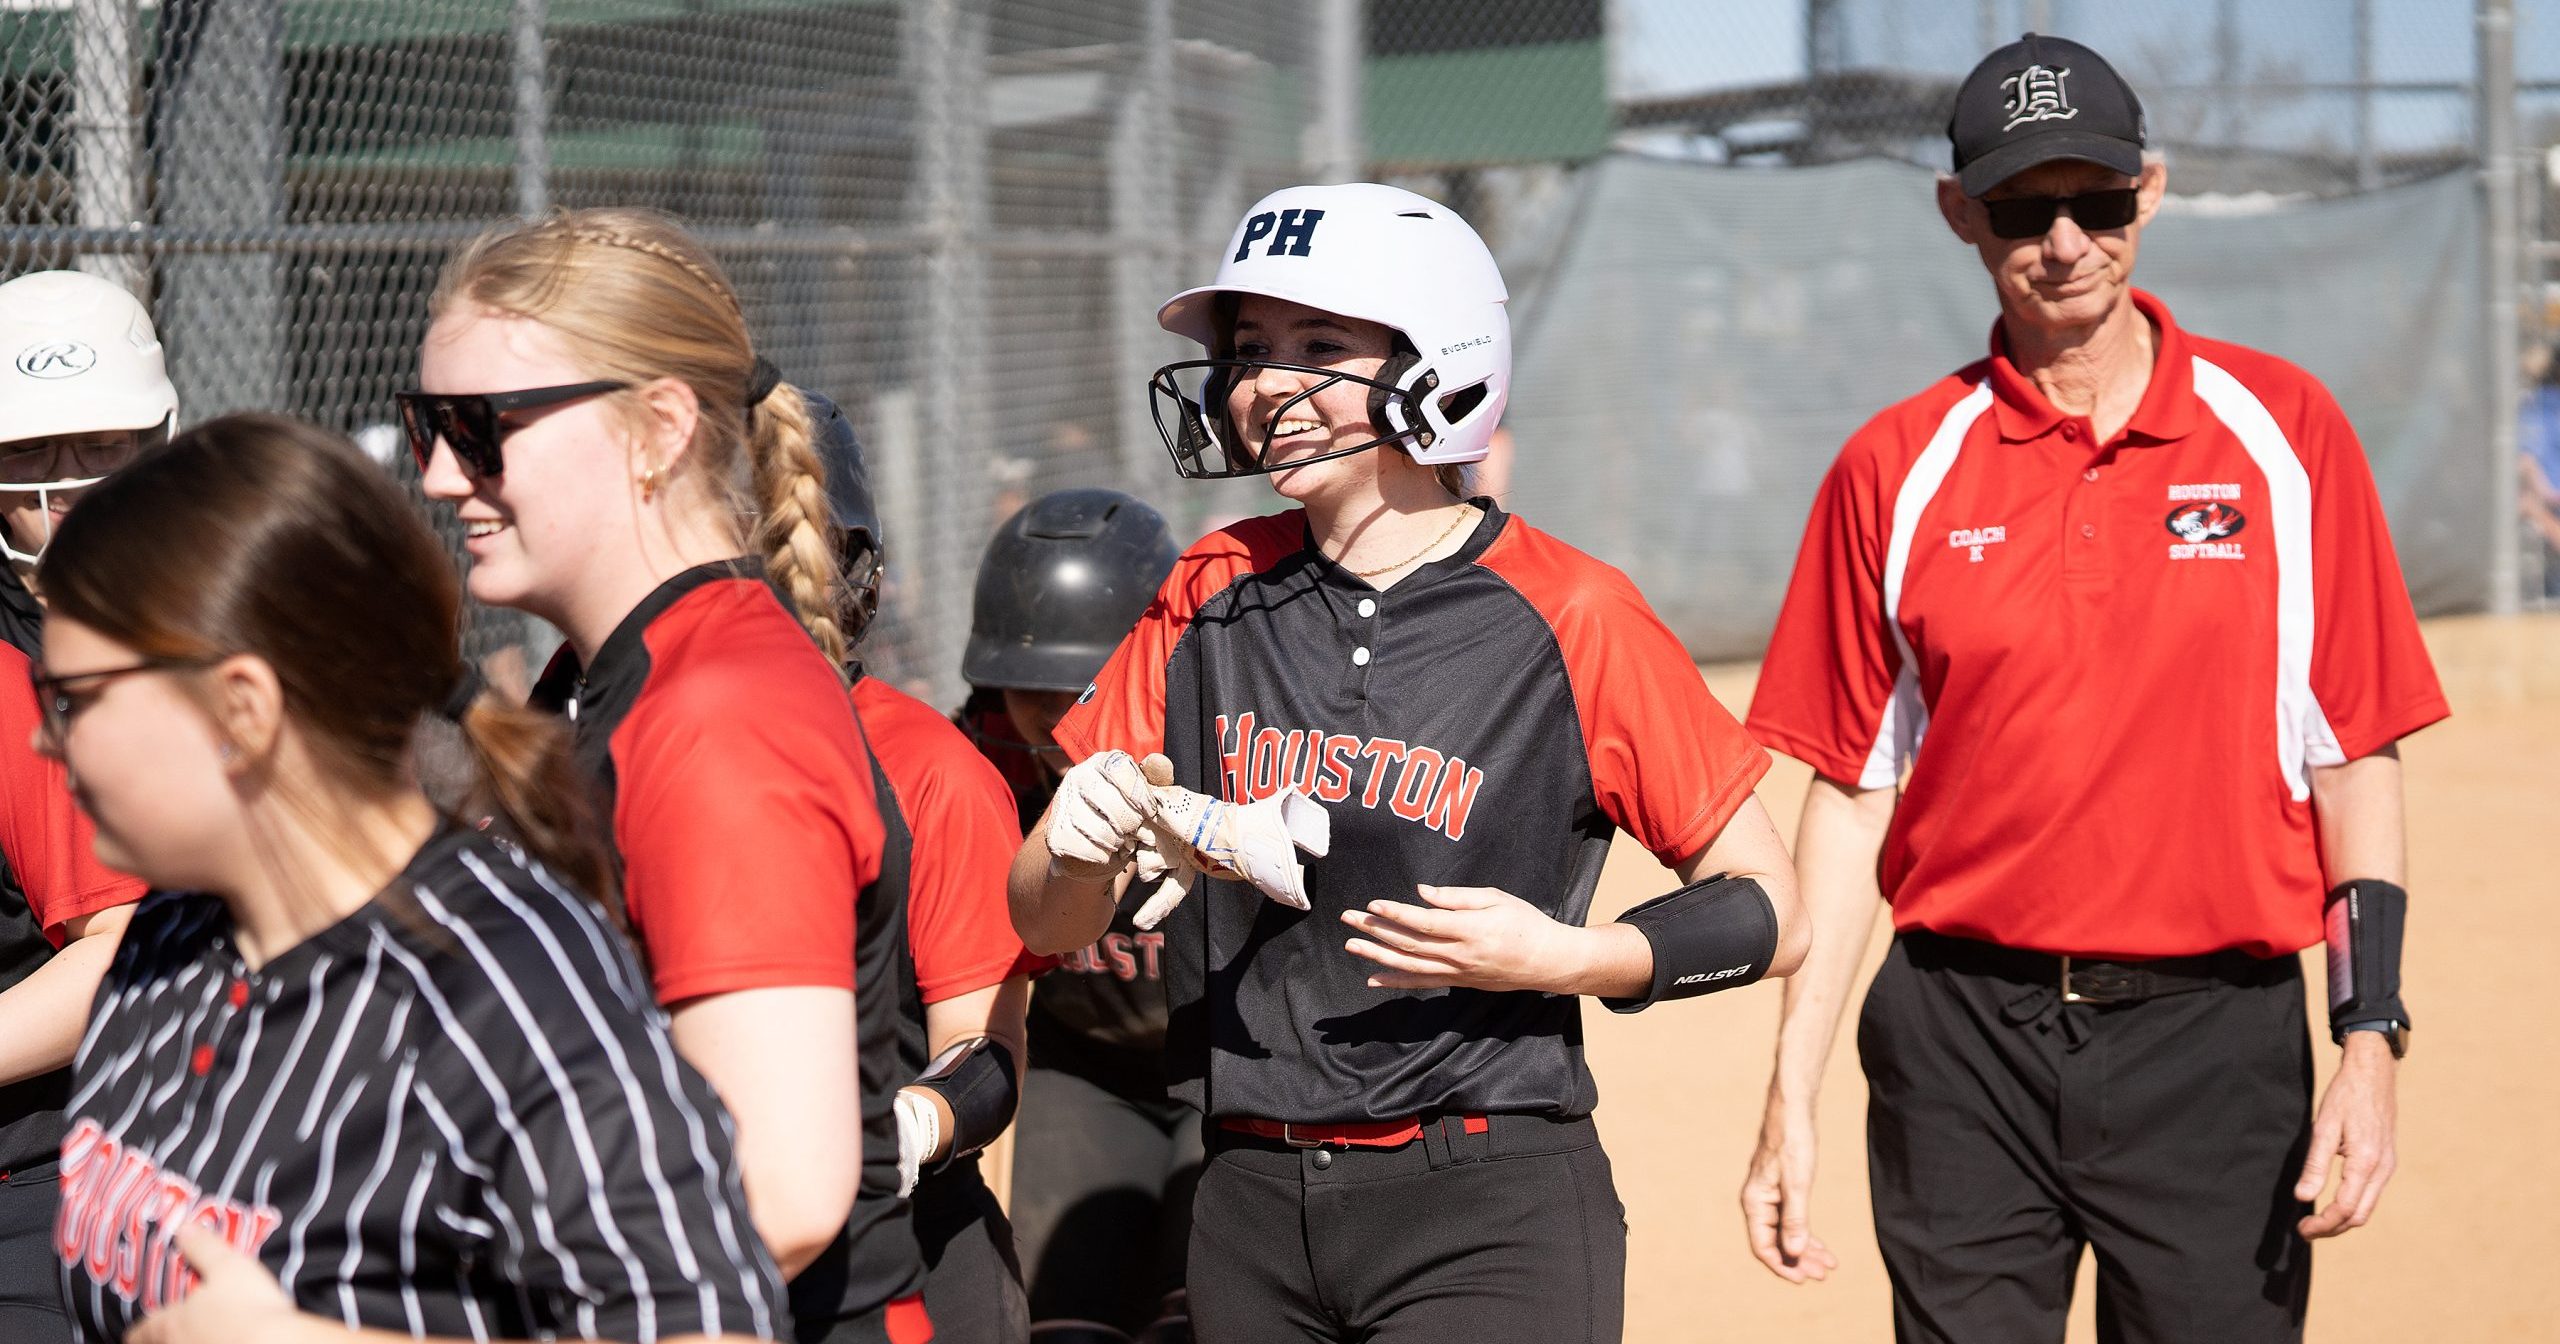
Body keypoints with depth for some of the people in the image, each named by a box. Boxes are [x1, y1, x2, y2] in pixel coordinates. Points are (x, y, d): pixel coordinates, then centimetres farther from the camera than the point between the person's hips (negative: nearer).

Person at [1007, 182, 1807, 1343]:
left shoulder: (1567, 616, -6)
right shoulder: (1210, 600, 6)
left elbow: (1766, 915, -3)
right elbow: (1047, 928, 7)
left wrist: (1564, 959, -17)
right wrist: (1083, 841, -14)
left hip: (1490, 1215, -4)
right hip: (1249, 1210, 4)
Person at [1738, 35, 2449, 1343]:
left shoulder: (2283, 430, 2)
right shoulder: (1894, 470, 3)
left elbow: (2355, 754, 2)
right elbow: (1849, 791, 5)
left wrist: (2369, 1037, -6)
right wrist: (1791, 1095, 1)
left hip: (2218, 1039, 0)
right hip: (1963, 1039, 1)